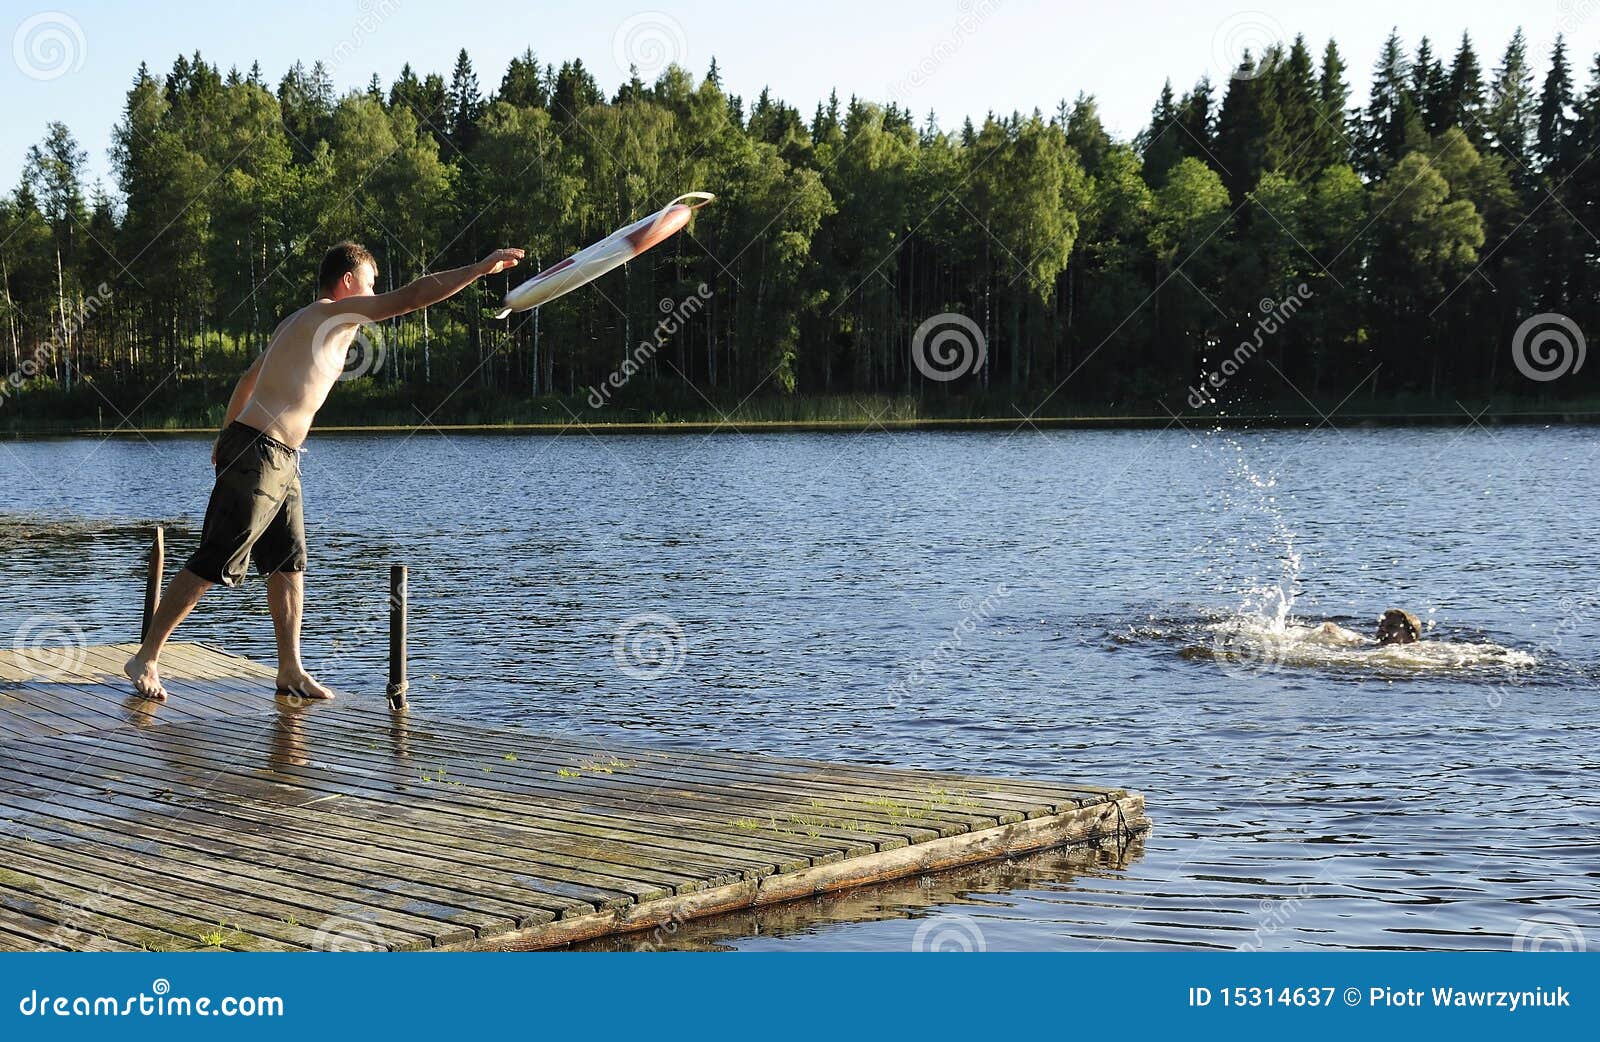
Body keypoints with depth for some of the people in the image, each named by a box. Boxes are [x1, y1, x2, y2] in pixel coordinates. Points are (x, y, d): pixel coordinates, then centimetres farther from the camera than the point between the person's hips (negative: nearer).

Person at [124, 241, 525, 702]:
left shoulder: (297, 323, 18)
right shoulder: (334, 313, -10)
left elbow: (248, 379, 26)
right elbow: (414, 295, -18)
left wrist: (226, 435, 34)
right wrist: (482, 268, -14)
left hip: (281, 461, 10)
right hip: (258, 454, -10)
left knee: (289, 562, 9)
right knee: (214, 564, -6)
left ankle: (290, 670, 13)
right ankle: (145, 659, 1)